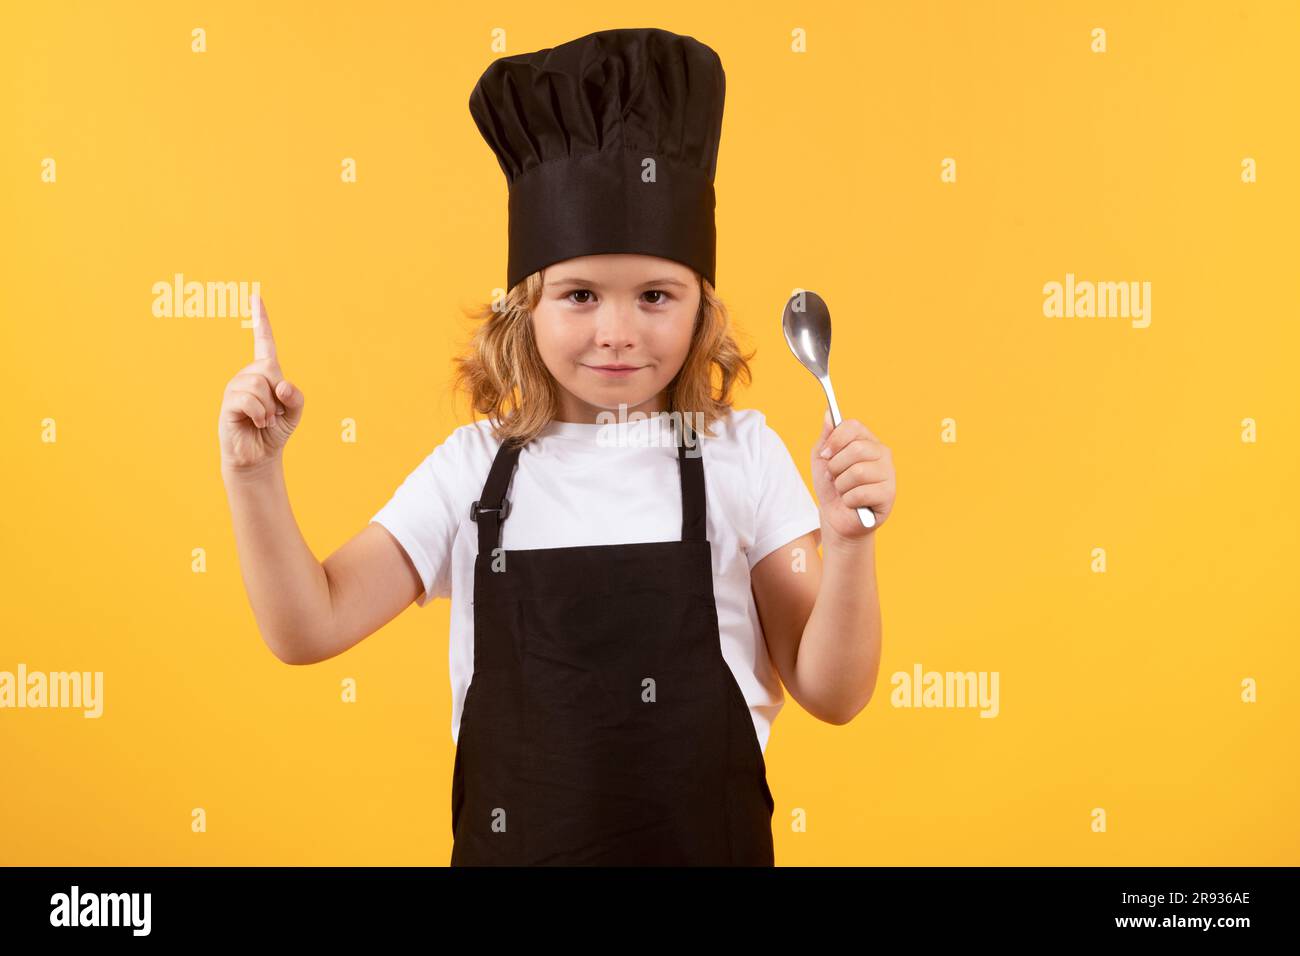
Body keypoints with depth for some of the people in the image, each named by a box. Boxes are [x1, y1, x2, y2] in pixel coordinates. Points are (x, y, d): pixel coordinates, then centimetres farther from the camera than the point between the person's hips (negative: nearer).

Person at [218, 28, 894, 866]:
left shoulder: (741, 456, -7)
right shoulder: (475, 468, -3)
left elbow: (832, 695, -5)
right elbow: (309, 628, -3)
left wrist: (850, 542, -20)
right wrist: (255, 475, -15)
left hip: (708, 843, -1)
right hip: (512, 843, 1)